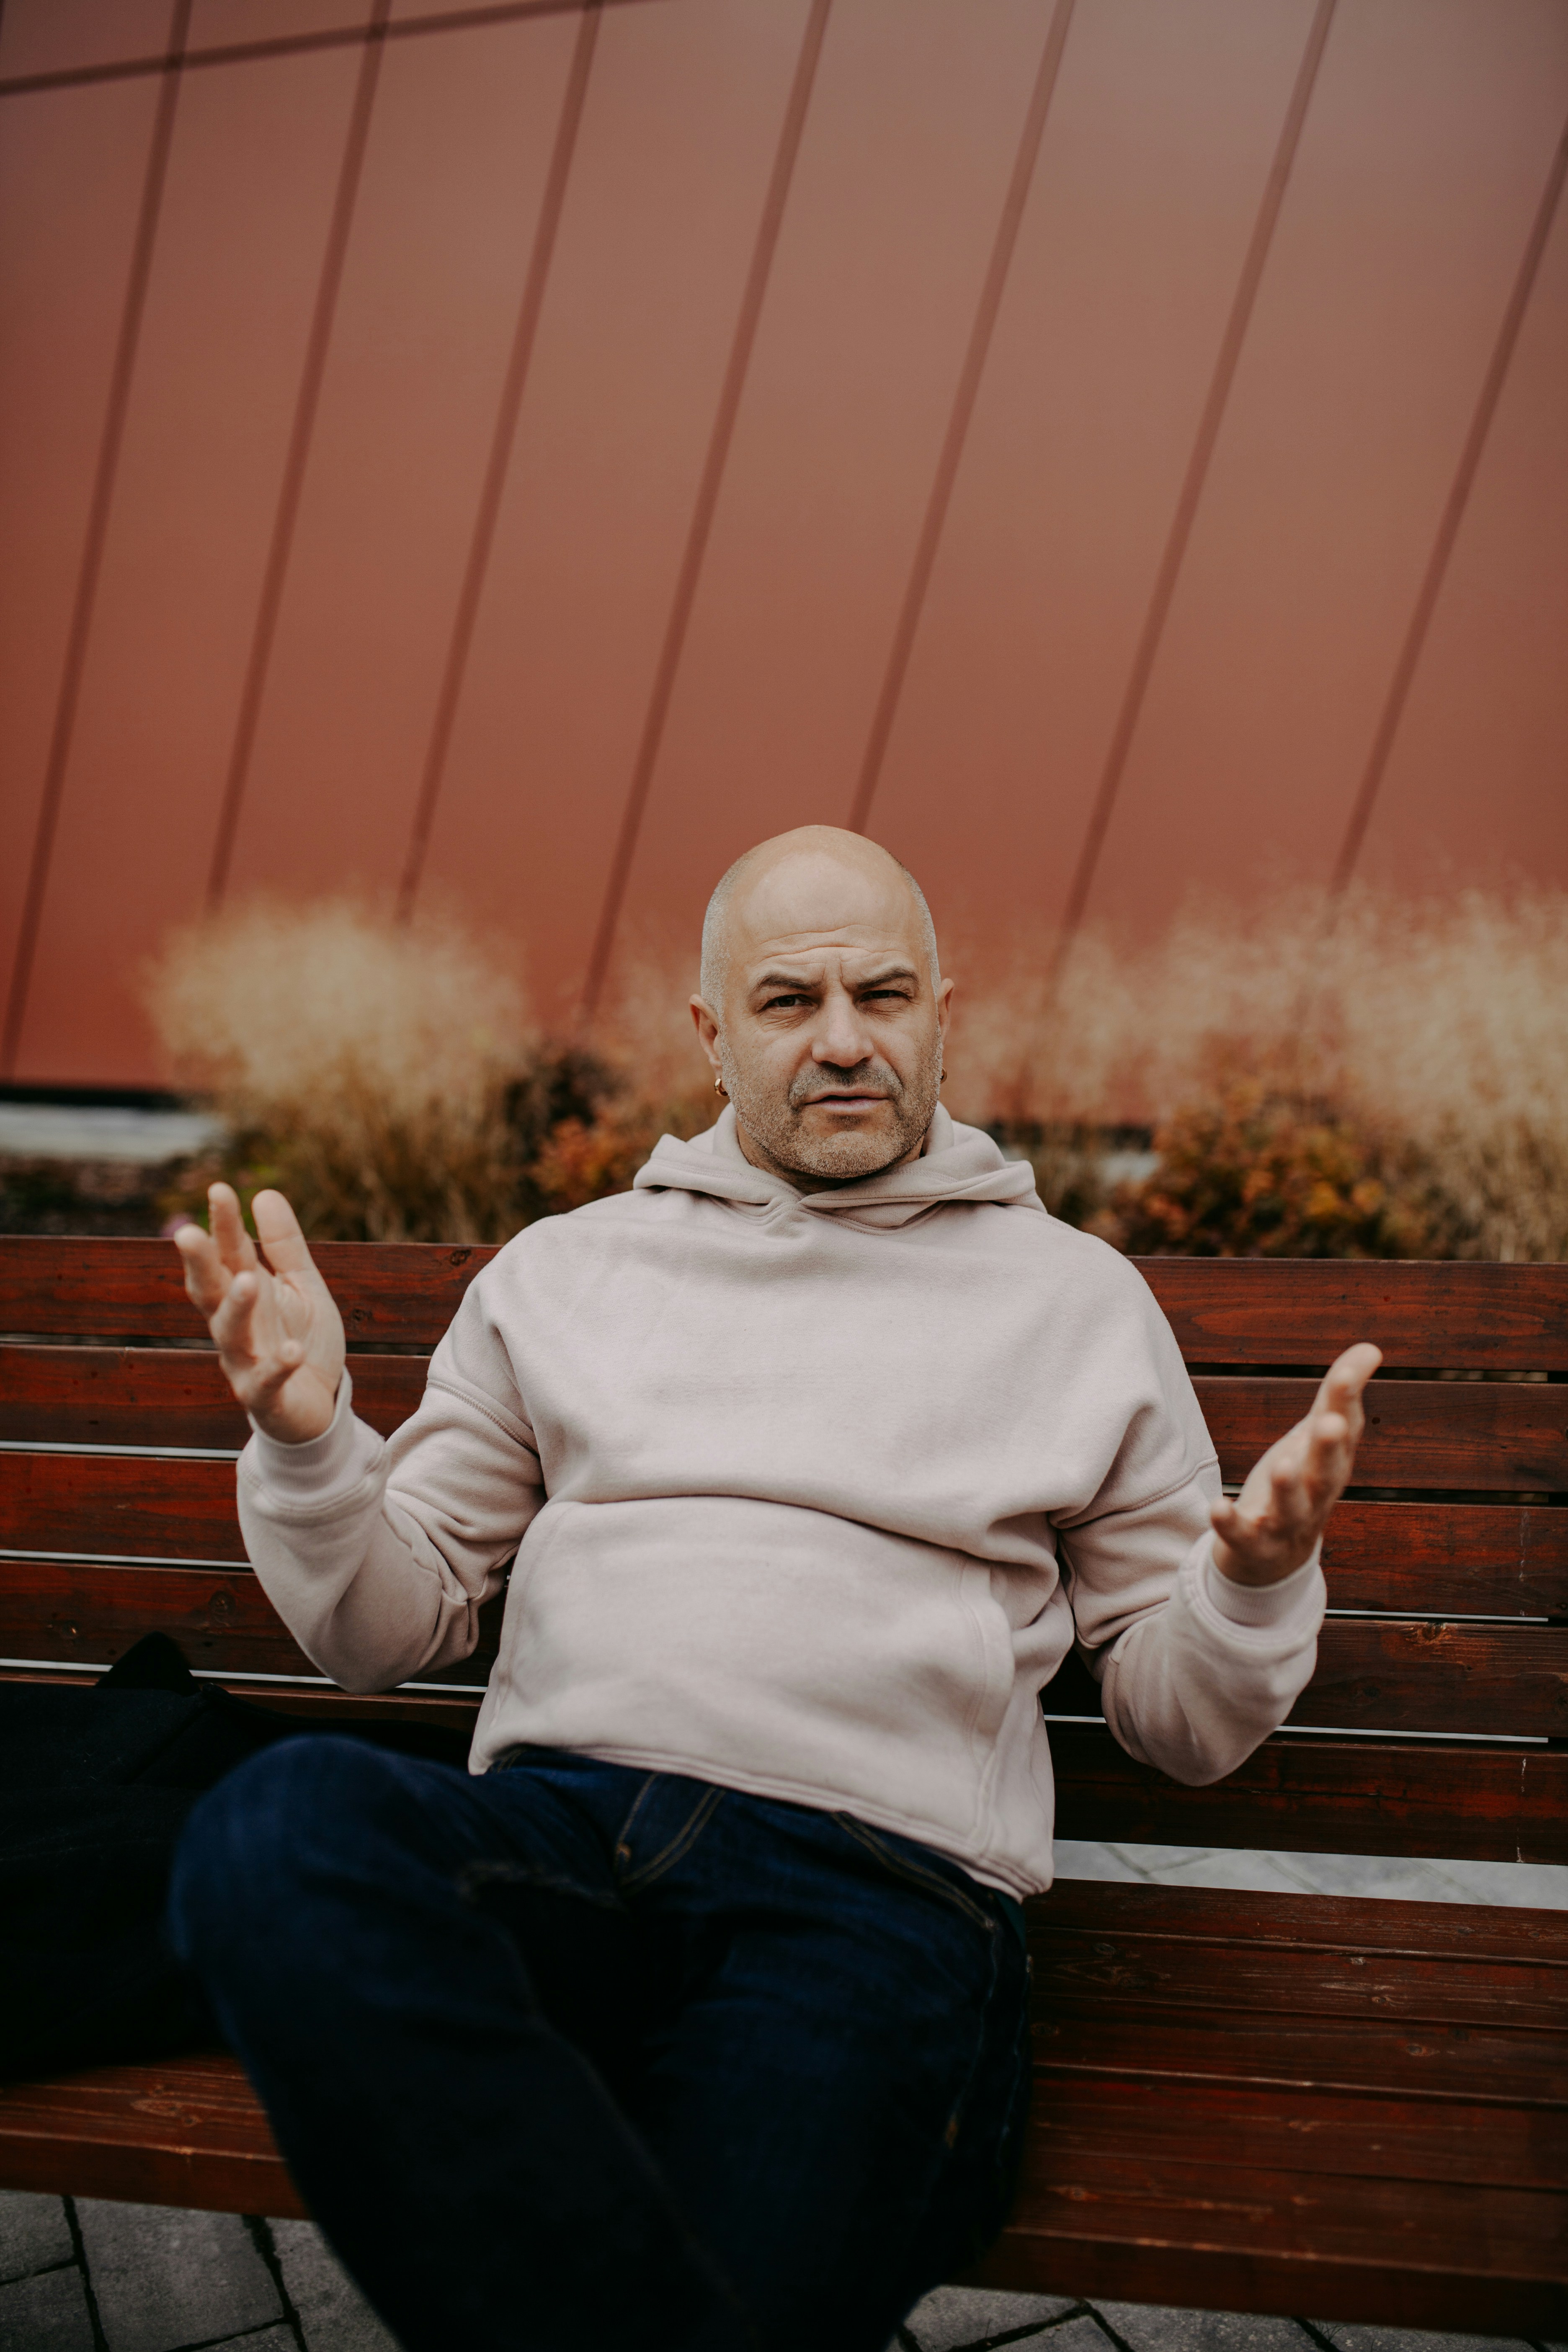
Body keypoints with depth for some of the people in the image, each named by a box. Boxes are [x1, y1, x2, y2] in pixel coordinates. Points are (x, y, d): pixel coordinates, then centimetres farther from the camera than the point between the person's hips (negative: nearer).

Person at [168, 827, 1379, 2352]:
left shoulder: (1078, 1298, 16)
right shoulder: (563, 1269, 19)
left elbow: (1179, 1723, 17)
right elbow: (389, 1626, 19)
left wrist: (1257, 1581, -5)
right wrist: (306, 1438, -1)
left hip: (878, 1886, -2)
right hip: (552, 1829, 3)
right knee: (282, 1826, -31)